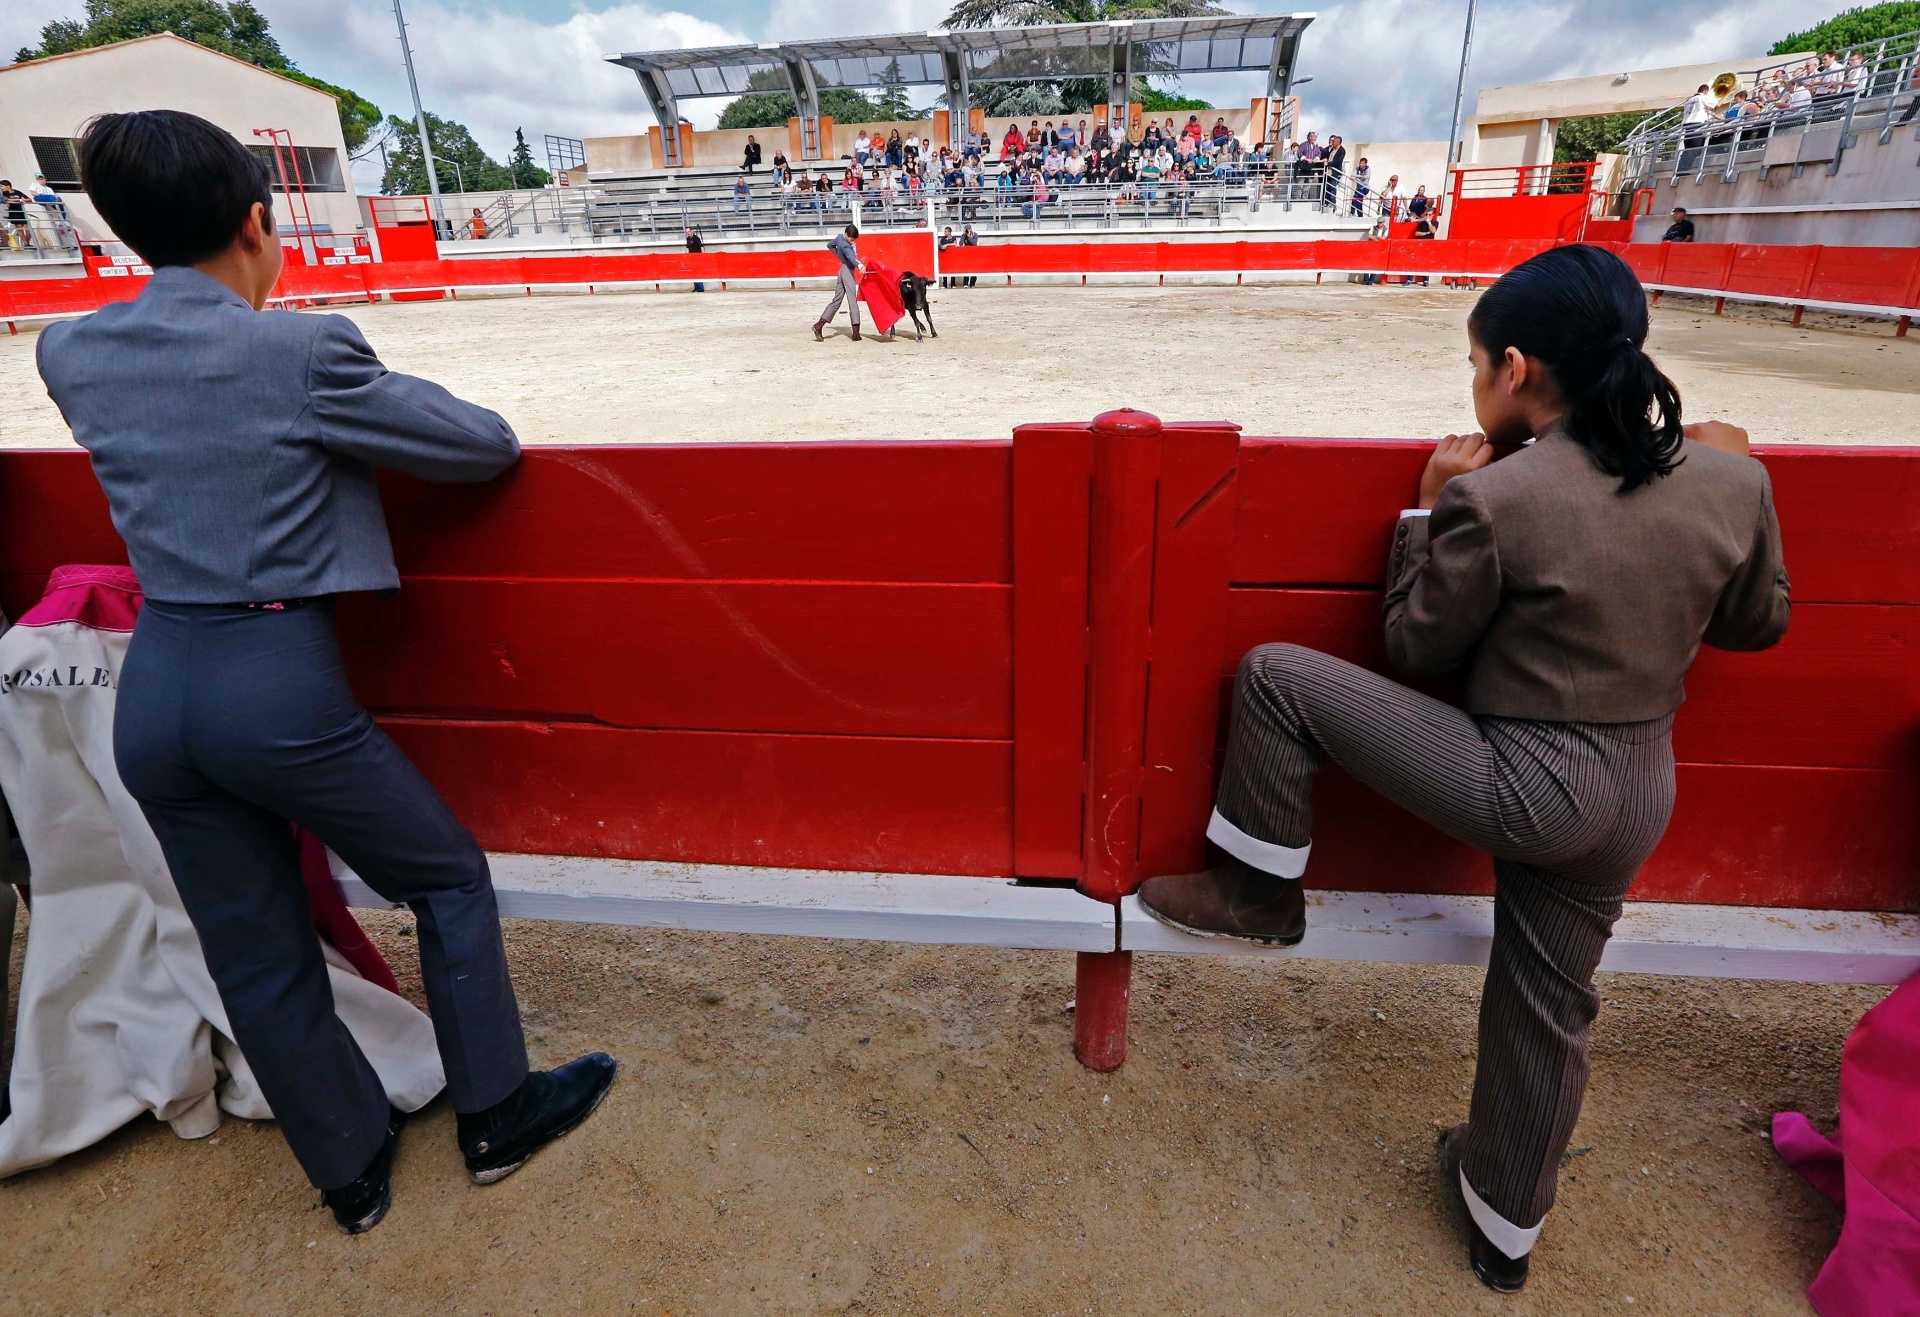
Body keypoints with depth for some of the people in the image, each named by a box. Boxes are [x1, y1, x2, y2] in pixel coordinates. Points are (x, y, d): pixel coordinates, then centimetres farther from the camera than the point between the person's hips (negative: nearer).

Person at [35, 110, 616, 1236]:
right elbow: (489, 445, -5)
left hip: (152, 689, 6)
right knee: (452, 880, 16)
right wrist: (382, 395, 13)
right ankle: (494, 1118, 29)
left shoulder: (68, 354, 4)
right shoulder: (304, 351, -14)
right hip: (280, 684, -6)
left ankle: (353, 1172, 37)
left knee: (256, 957, 17)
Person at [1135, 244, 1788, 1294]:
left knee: (1275, 675, -1)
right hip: (1641, 795, 7)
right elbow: (1757, 624, 14)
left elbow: (1417, 646, -8)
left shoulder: (1494, 497, -20)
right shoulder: (1732, 480, -2)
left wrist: (1431, 508, 0)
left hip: (1516, 785, -7)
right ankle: (1505, 1228, 44)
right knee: (1547, 1012, 23)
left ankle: (1259, 892, 12)